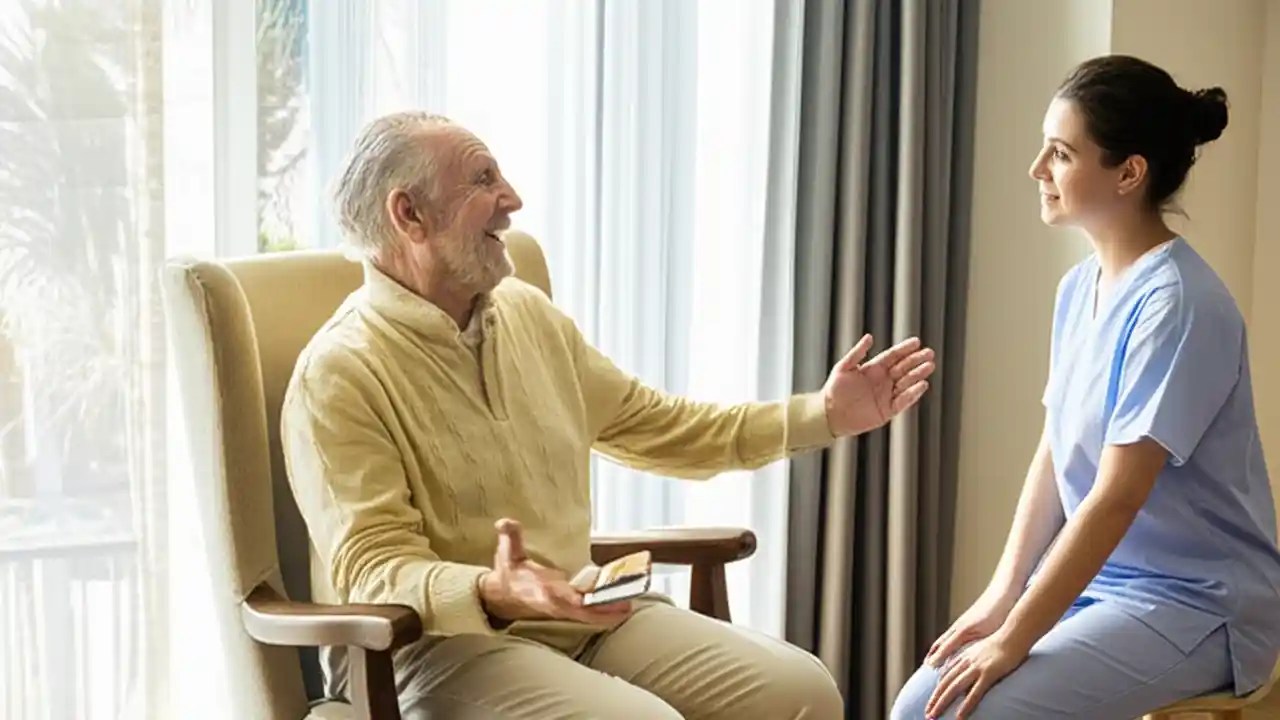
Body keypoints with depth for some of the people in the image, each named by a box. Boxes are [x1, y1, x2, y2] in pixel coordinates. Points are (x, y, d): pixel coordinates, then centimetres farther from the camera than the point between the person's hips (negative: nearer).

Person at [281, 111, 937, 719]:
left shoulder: (527, 314, 11)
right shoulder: (337, 375, -12)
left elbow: (656, 425, 21)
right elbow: (369, 572, -20)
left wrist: (821, 416, 16)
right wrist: (492, 593, -39)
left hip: (581, 616, 7)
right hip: (429, 642, -7)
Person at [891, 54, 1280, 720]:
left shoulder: (1176, 303, -20)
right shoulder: (1077, 289, 6)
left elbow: (1118, 496, -23)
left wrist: (1013, 640, -22)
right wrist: (1002, 593, -1)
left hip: (1196, 602, -7)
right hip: (1097, 581, 8)